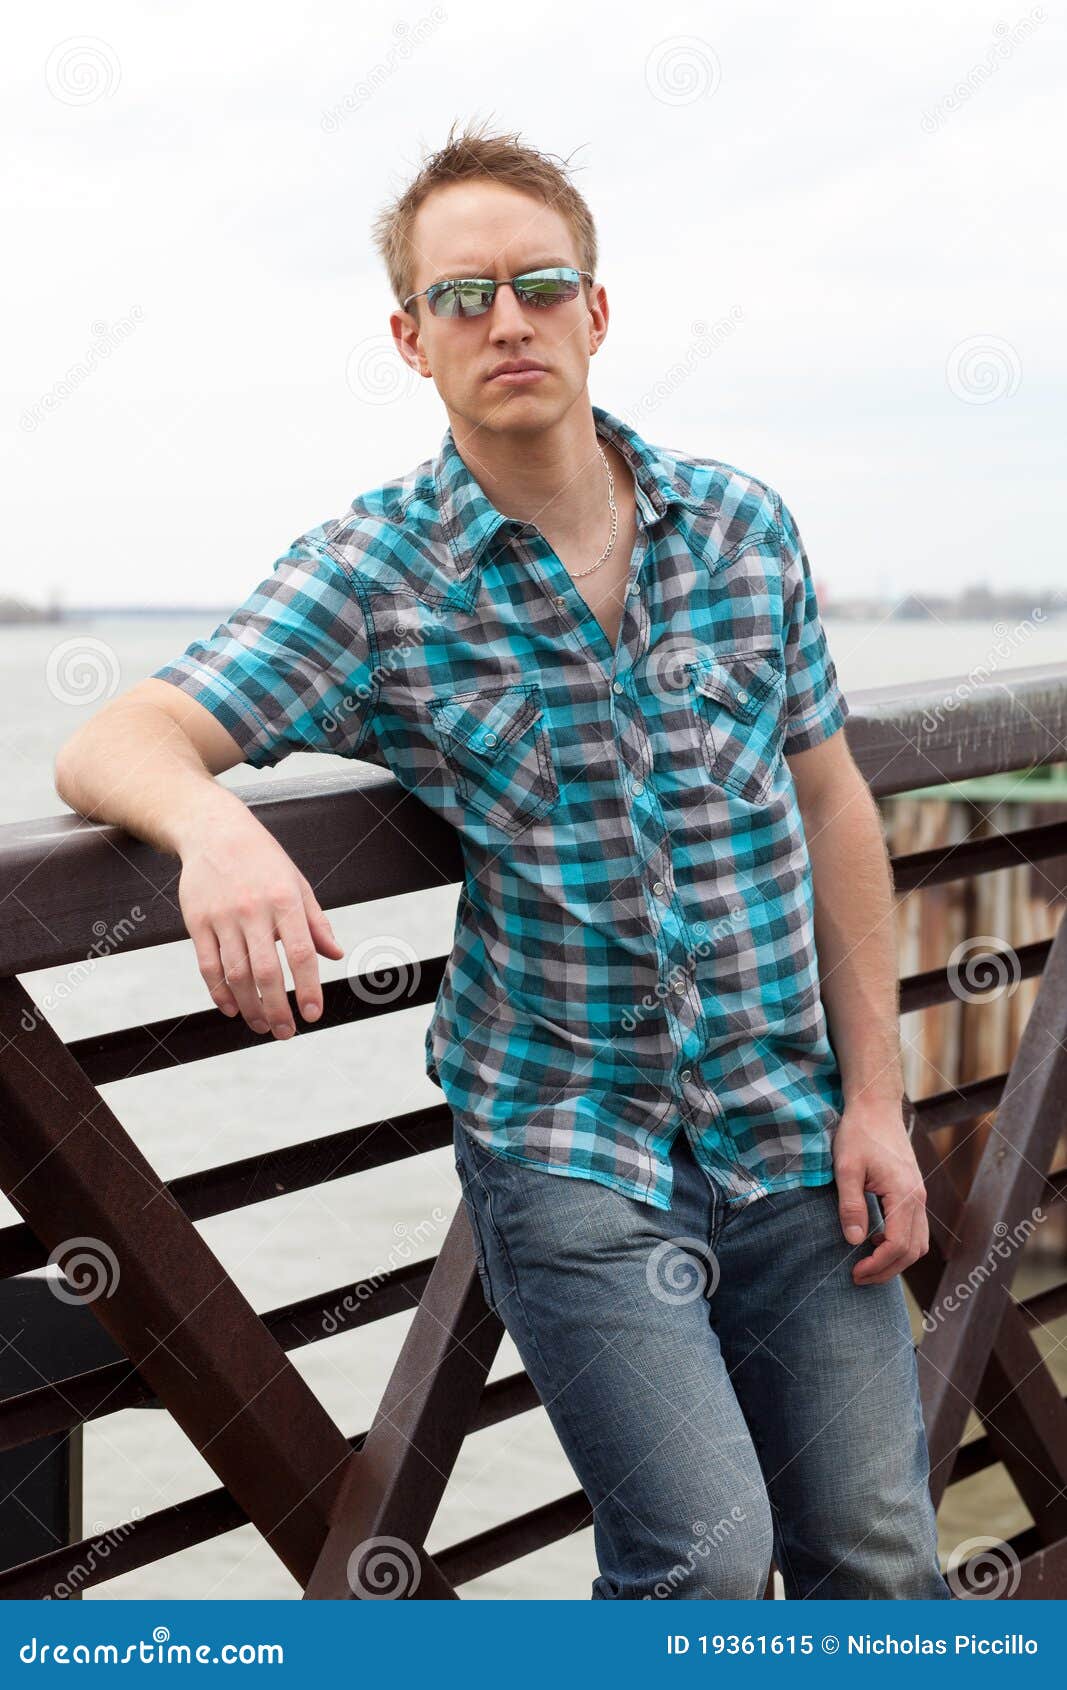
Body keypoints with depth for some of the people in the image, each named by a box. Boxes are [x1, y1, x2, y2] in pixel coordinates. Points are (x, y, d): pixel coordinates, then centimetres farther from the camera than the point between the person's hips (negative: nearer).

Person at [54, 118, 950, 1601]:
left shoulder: (742, 523, 2)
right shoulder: (374, 574, -7)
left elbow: (831, 806, 8)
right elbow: (111, 747, -14)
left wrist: (876, 1098, 4)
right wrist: (214, 822, -39)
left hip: (789, 1129, 4)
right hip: (565, 1135, -3)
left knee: (878, 1559, 8)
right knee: (702, 1550, -14)